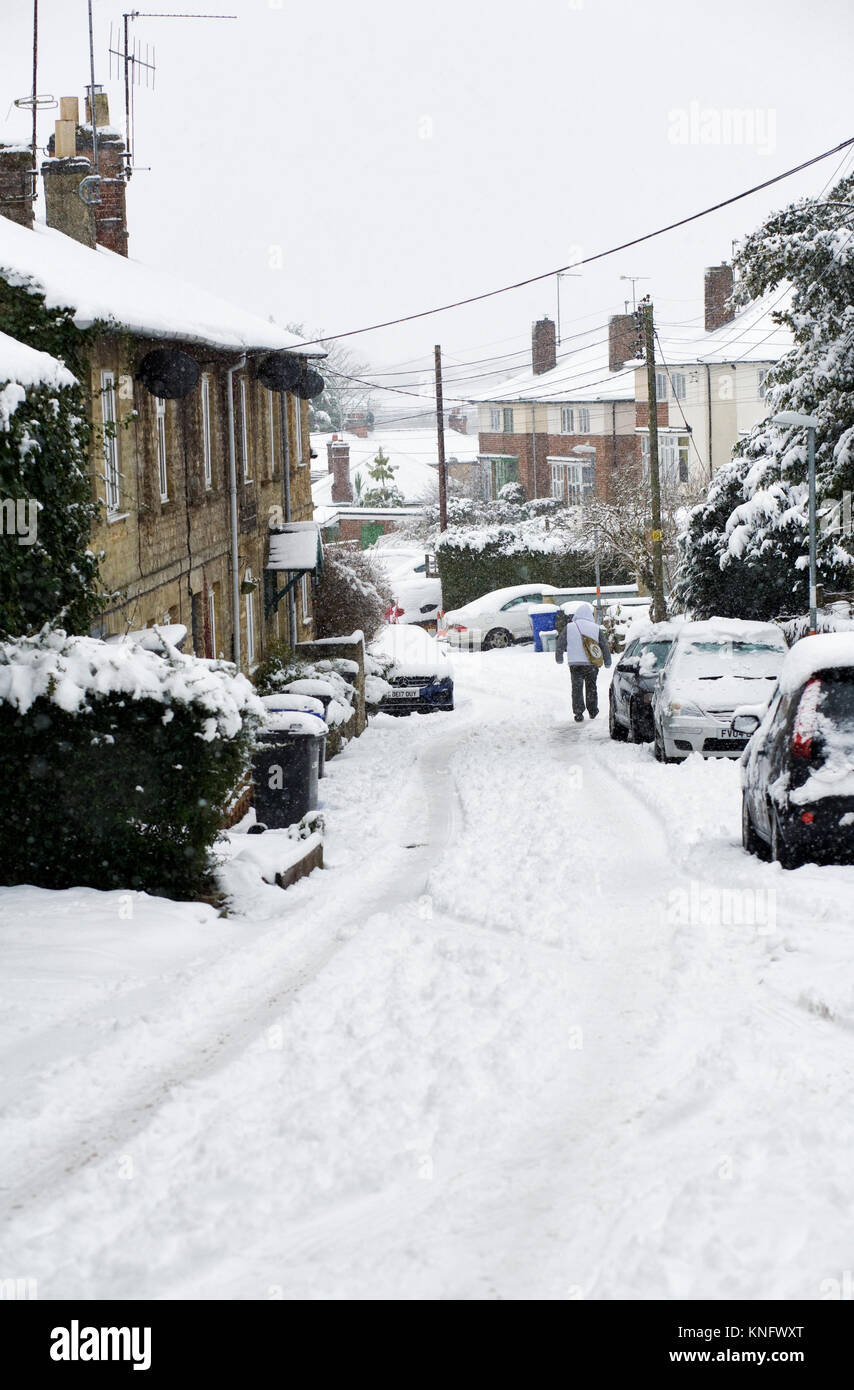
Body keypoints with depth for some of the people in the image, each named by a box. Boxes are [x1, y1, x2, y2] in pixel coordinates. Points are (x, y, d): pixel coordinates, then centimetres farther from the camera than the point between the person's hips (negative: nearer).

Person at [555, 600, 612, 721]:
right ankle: (592, 711, 24)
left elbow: (560, 645, 4)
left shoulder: (569, 628, -2)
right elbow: (605, 646, 6)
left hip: (575, 664, -1)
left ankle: (578, 714, 0)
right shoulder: (596, 628, 0)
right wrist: (607, 662, 18)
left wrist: (559, 659, 20)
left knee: (577, 688, 6)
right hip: (592, 664, 1)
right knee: (591, 688, 17)